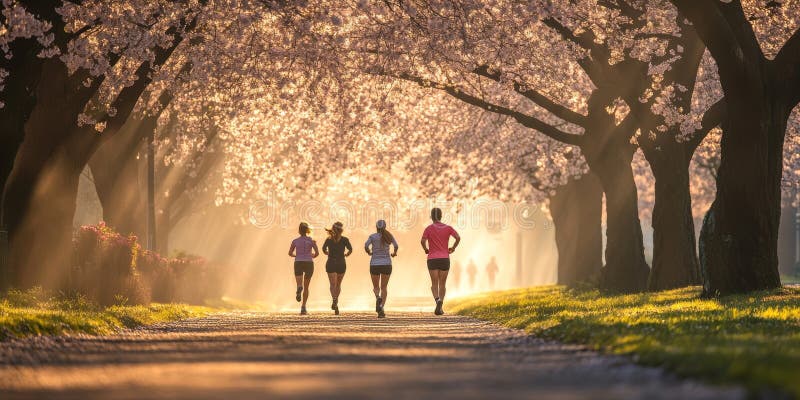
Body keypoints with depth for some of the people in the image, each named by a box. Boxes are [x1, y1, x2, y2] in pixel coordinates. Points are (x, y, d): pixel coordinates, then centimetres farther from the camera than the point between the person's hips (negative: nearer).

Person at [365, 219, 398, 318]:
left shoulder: (372, 236, -1)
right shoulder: (389, 236, 1)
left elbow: (366, 246, -17)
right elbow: (396, 245, -12)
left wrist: (369, 252, 5)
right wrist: (394, 253, 9)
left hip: (374, 264, -1)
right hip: (386, 264, 1)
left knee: (376, 287, 13)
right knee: (384, 287, 9)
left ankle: (378, 297, -21)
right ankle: (381, 307, -8)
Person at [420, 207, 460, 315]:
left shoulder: (429, 228, -2)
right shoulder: (448, 227, 3)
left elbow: (422, 241, -15)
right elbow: (458, 238, -10)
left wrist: (426, 249, 4)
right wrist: (453, 249, 5)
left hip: (432, 259, -1)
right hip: (445, 259, 1)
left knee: (434, 284, 4)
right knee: (442, 284, 12)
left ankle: (438, 300, -26)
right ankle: (440, 307, 5)